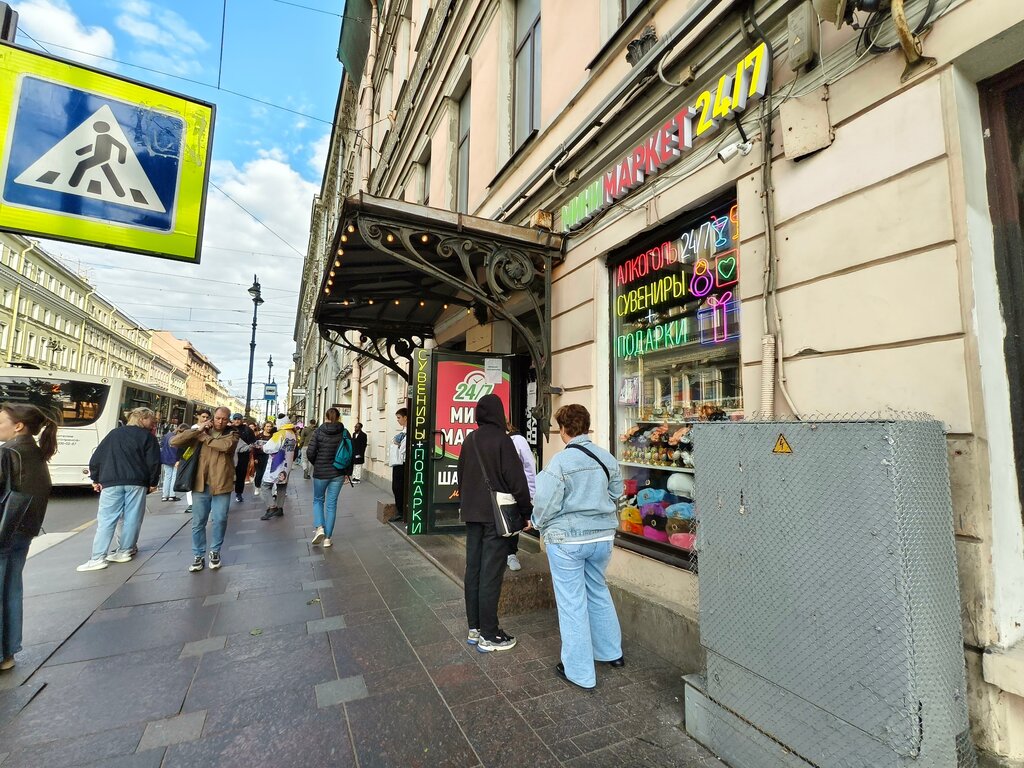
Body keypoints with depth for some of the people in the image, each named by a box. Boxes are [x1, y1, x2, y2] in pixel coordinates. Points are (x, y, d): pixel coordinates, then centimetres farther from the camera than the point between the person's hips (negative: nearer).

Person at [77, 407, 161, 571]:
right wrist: (153, 482, 8)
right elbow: (153, 461, -2)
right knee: (132, 518, 6)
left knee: (106, 519, 1)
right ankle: (125, 551, 11)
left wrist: (95, 479, 21)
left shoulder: (113, 433, 15)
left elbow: (96, 458, 12)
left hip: (111, 482, 2)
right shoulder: (147, 436, 5)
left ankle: (98, 558, -2)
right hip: (137, 483, -2)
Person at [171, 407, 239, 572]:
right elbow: (174, 441, -4)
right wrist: (197, 429, -9)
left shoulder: (232, 435, 2)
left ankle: (215, 551, 23)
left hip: (221, 485, -2)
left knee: (220, 520, 2)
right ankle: (198, 555, 21)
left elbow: (225, 445, -21)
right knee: (198, 522, 8)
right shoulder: (201, 433, 7)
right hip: (201, 484, 2)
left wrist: (204, 437, -10)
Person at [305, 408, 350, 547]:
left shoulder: (318, 432, -6)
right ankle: (327, 538, 12)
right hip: (338, 473, 1)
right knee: (332, 504, 10)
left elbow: (310, 452, -9)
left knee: (318, 500, 20)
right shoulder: (345, 433, -3)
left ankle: (319, 528, 0)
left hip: (320, 472, -1)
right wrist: (347, 472, 8)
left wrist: (316, 464, 11)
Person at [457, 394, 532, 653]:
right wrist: (526, 511, -5)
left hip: (472, 513, 7)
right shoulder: (501, 439, -14)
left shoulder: (469, 440, 5)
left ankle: (474, 628, 25)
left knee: (473, 569, 13)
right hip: (496, 514, -6)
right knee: (491, 573, 0)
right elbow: (516, 479, -15)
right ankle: (489, 636, 10)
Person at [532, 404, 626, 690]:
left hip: (567, 539, -6)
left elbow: (545, 504, -16)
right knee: (598, 592, 24)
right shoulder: (608, 458, -1)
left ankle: (579, 671, 20)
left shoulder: (560, 461, -18)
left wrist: (542, 527, 3)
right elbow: (616, 494, 11)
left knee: (572, 602, 7)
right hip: (603, 536, 6)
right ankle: (611, 652, 40)